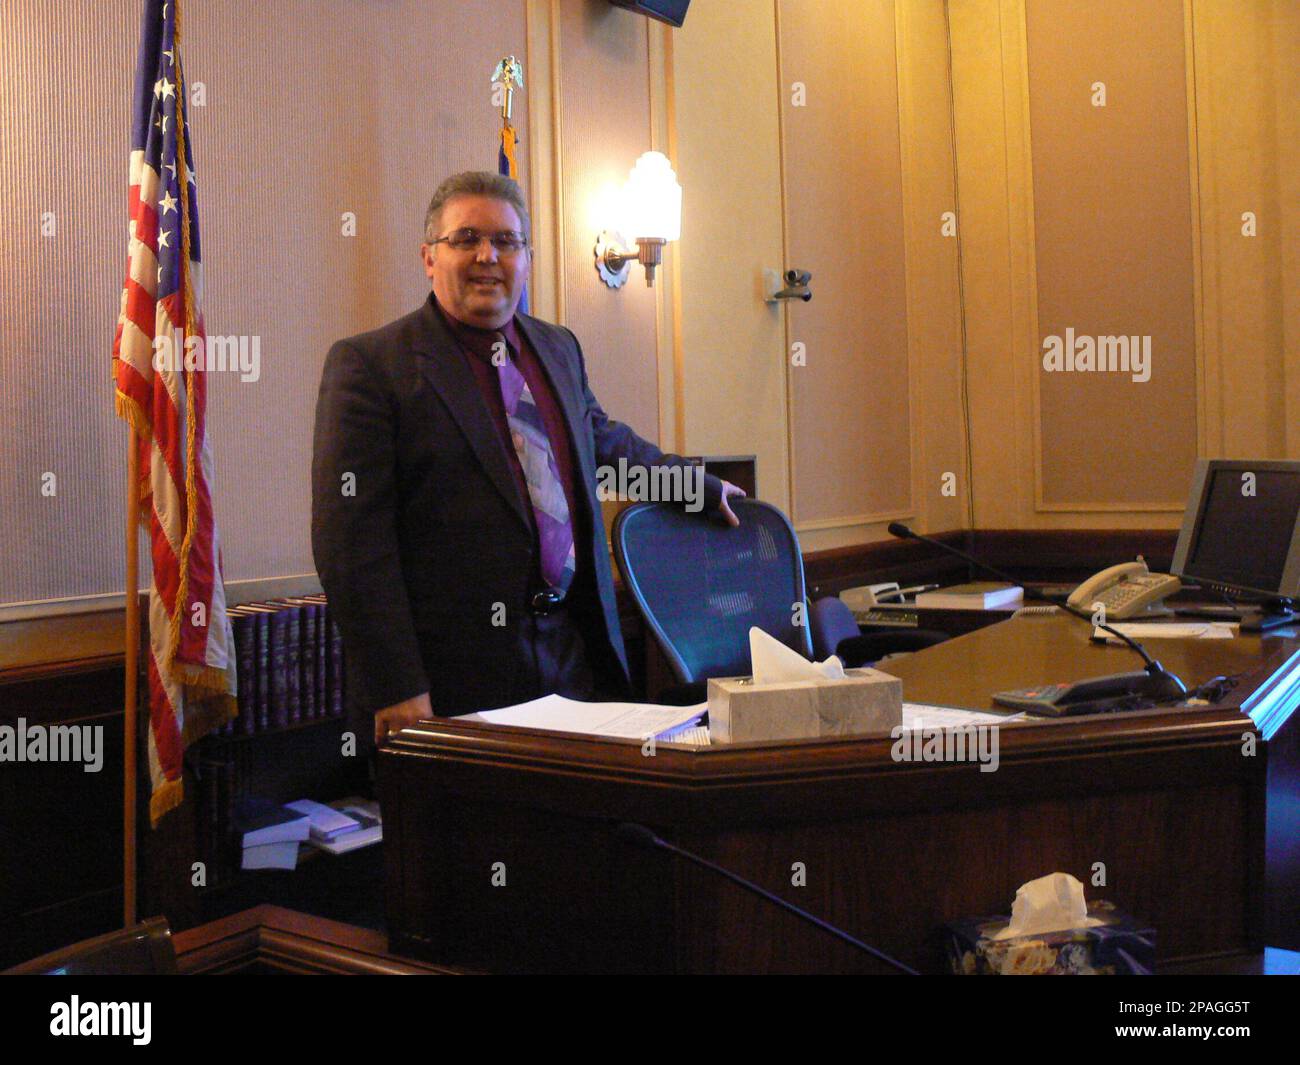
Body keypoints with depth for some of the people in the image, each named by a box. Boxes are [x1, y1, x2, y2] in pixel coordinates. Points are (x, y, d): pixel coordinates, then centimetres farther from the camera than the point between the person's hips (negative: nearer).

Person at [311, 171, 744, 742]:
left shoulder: (559, 348, 14)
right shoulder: (369, 363, -6)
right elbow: (351, 539, -12)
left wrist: (700, 487, 38)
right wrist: (394, 688, -17)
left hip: (578, 652, 6)